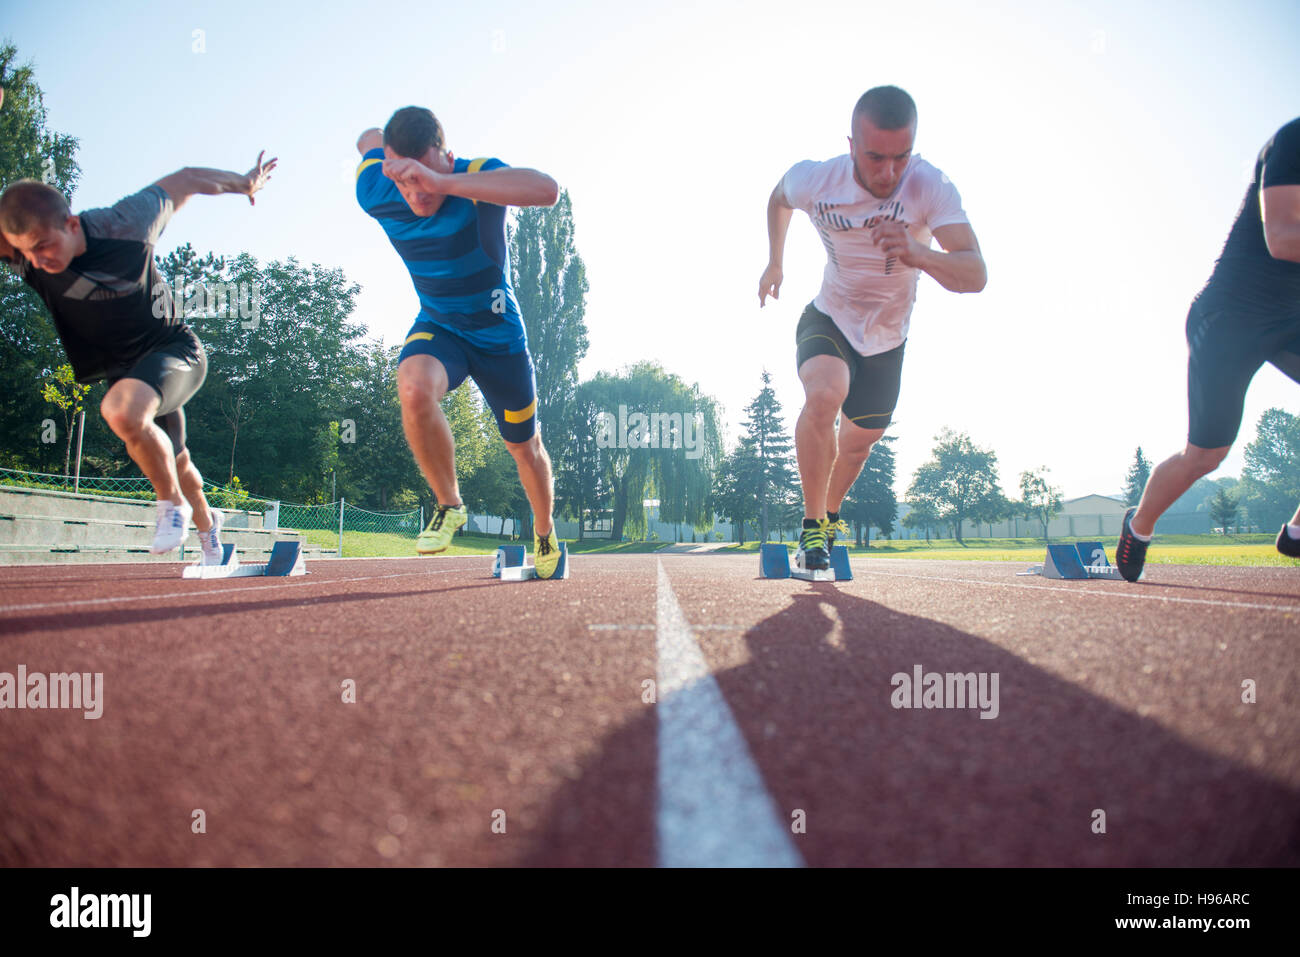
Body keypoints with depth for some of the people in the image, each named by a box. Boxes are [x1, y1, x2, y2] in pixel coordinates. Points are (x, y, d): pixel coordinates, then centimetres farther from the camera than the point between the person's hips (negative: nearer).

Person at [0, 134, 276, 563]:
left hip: (173, 349, -5)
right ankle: (206, 522, 52)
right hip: (120, 368, 5)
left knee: (121, 411, -36)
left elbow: (184, 180, -9)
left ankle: (173, 503, -10)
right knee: (173, 463, 21)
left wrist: (243, 182, 6)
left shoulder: (123, 225, -26)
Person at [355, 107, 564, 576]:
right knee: (414, 389, -33)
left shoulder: (478, 175, -30)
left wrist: (444, 183, -58)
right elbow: (369, 138, 6)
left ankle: (545, 534, 42)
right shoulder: (375, 194, -18)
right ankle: (448, 505, -9)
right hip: (438, 326, 2)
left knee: (525, 447, 12)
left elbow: (547, 190, -53)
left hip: (498, 333, -1)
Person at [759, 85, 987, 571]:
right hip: (828, 320, -1)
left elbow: (975, 274, -41)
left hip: (888, 338, 1)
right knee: (825, 395, -32)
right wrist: (774, 262, 11)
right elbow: (778, 197, 3)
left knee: (858, 442, 13)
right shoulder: (813, 181, -23)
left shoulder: (930, 187, -30)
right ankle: (812, 524, -14)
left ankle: (831, 516, 44)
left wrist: (918, 253, -60)